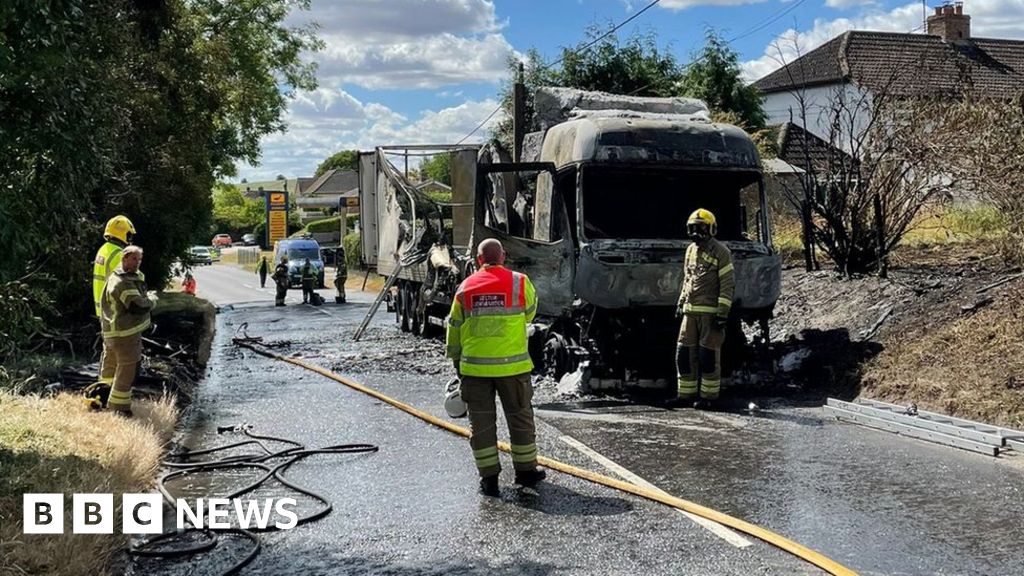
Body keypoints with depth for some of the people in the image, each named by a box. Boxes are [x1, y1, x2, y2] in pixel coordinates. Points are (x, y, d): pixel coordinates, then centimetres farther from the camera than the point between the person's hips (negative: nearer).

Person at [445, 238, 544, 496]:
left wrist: (456, 361, 18)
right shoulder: (519, 282, -3)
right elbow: (529, 313, 14)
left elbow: (454, 329, 7)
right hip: (512, 365, -1)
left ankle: (489, 477, 10)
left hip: (474, 367, 1)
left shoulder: (465, 287, 2)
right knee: (520, 417, 14)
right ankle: (525, 470, 23)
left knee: (481, 421, 8)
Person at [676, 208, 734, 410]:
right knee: (684, 353, 6)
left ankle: (709, 395, 7)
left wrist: (723, 313, -15)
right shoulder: (691, 250, 15)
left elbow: (728, 285, -9)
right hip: (690, 311, 7)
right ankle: (687, 393, 16)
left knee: (708, 355, -2)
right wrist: (681, 303, 18)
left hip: (710, 311, -7)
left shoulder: (720, 252, -7)